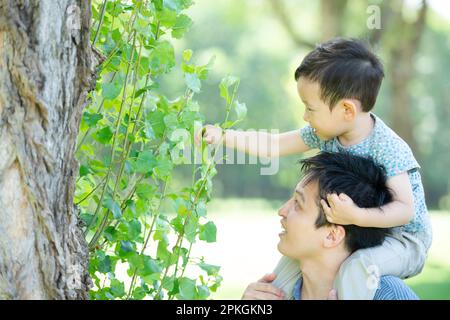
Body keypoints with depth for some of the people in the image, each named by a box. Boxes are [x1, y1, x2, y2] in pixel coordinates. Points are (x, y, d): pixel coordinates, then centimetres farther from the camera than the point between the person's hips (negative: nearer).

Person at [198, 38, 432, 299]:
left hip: (404, 240, -8)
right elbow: (272, 145, 2)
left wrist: (358, 217, -44)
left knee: (355, 267, -34)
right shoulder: (325, 132, -6)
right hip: (358, 235, 8)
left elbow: (405, 209, -30)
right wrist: (222, 136, -3)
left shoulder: (387, 148, -28)